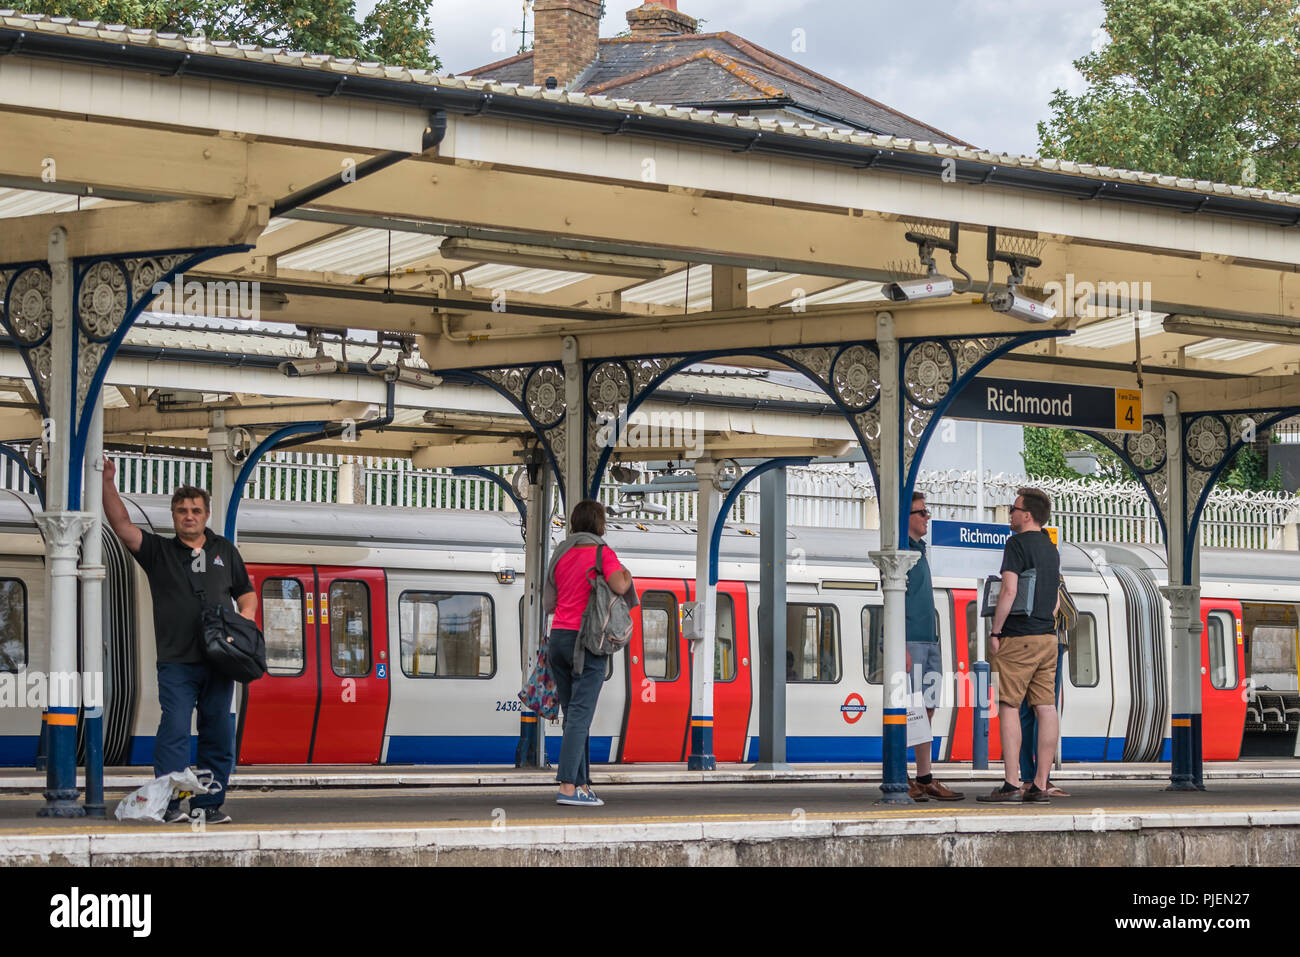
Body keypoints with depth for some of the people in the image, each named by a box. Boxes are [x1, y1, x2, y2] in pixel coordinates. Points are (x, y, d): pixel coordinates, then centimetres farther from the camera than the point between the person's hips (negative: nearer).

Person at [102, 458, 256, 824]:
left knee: (219, 735, 4)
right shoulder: (159, 551, 8)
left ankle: (209, 804, 10)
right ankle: (171, 805, -13)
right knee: (174, 730, -12)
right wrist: (107, 483, -14)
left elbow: (247, 595, 22)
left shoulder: (224, 551, 17)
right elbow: (121, 524, -4)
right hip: (176, 661, -3)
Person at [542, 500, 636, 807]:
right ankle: (567, 787, -16)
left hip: (558, 638, 6)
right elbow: (618, 586, -20)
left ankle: (583, 784, 10)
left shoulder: (561, 555, 12)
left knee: (574, 716, 10)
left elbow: (549, 604, 15)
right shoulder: (603, 553, -5)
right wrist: (627, 576, 2)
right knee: (579, 716, -9)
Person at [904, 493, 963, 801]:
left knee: (927, 709, 8)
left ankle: (924, 779, 10)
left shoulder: (920, 550, 20)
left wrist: (933, 642, 19)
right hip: (910, 641, -9)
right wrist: (902, 648, -21)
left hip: (928, 641, 9)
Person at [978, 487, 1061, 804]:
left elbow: (1009, 591, -17)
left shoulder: (1018, 543, -9)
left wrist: (996, 632, -11)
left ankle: (1011, 784, -10)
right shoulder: (1051, 549, 17)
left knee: (1008, 707, -6)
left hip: (1018, 637, -8)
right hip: (1048, 637, 8)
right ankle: (1040, 785, 3)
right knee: (1045, 708, 3)